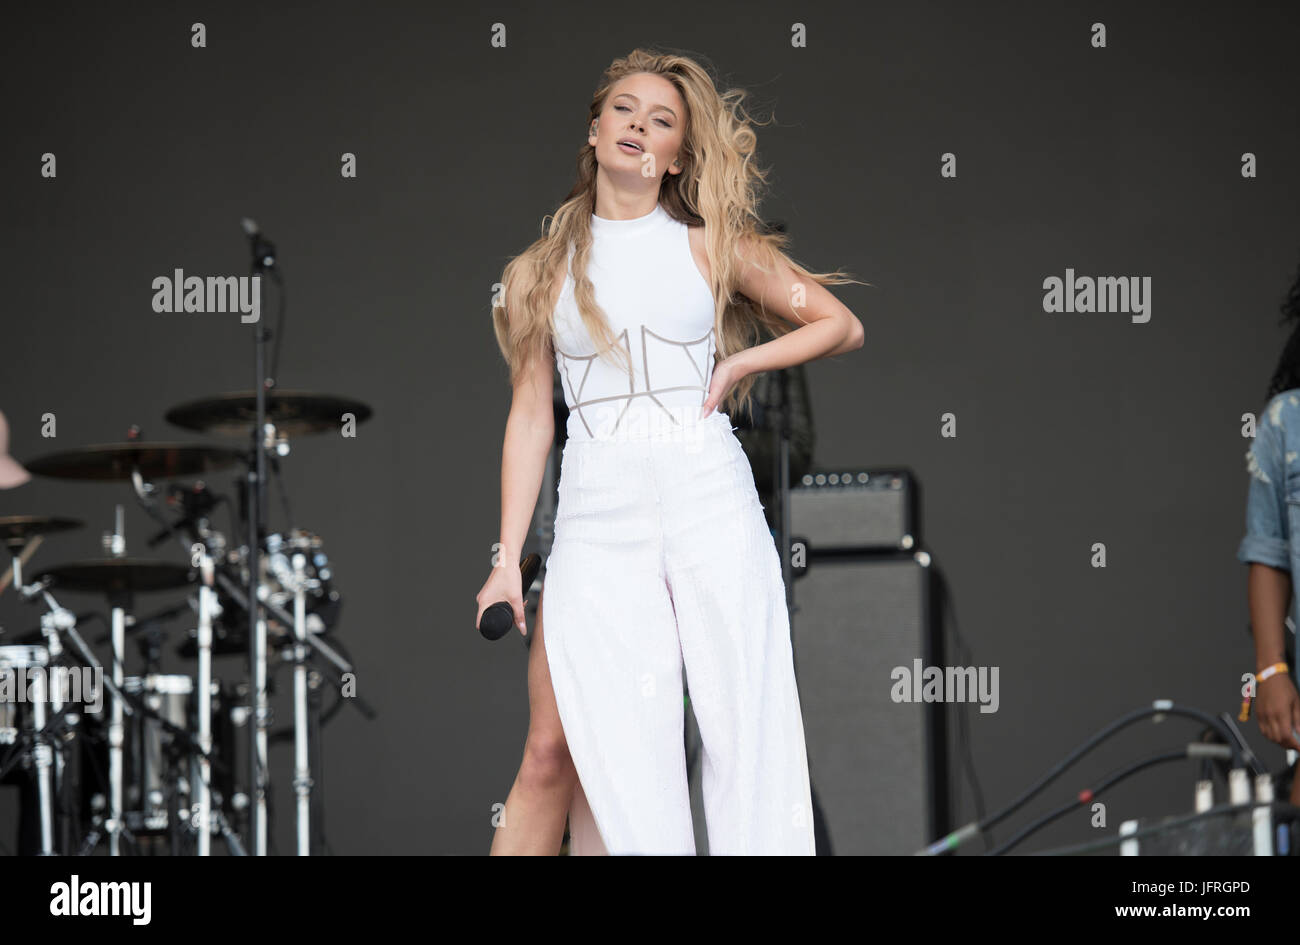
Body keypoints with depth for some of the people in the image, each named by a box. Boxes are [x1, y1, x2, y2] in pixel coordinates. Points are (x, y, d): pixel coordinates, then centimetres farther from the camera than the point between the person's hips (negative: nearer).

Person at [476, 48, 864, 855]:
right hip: (597, 515, 0)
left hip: (711, 505, 0)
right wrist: (508, 561, 5)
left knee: (747, 725, -4)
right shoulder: (542, 270, 12)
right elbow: (531, 415, 11)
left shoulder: (713, 247, 11)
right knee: (554, 750, -7)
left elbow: (843, 326, 14)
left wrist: (741, 363, 1)